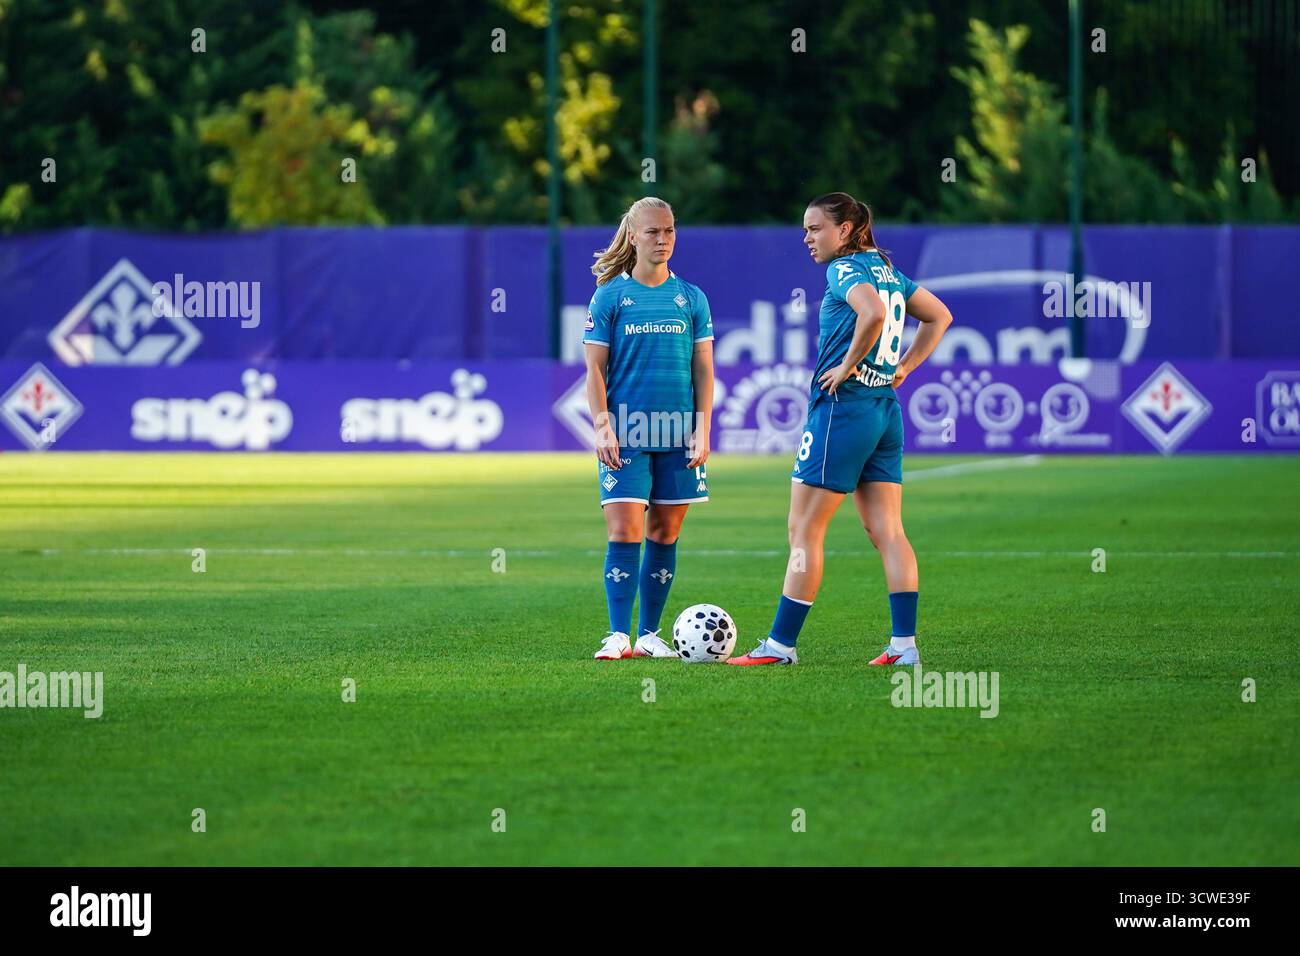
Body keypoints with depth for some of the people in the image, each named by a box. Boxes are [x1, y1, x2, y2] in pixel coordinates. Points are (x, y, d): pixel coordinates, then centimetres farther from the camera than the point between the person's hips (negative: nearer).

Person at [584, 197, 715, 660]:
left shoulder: (691, 297, 9)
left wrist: (702, 429, 2)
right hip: (625, 433, -3)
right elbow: (595, 368, 0)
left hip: (678, 434, 3)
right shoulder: (610, 296, 2)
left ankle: (649, 635, 11)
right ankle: (619, 636, -9)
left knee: (665, 533, 4)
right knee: (624, 531, -10)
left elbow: (703, 369, 10)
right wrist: (603, 427, -9)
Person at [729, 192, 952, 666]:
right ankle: (904, 643, 1)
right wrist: (904, 366, 17)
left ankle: (781, 644, -1)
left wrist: (848, 364, -19)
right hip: (886, 410, 9)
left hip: (842, 408, -9)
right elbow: (940, 316, 24)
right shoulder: (887, 271, 15)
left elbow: (874, 312, -31)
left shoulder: (845, 269, -11)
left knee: (804, 530, -3)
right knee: (887, 533, 6)